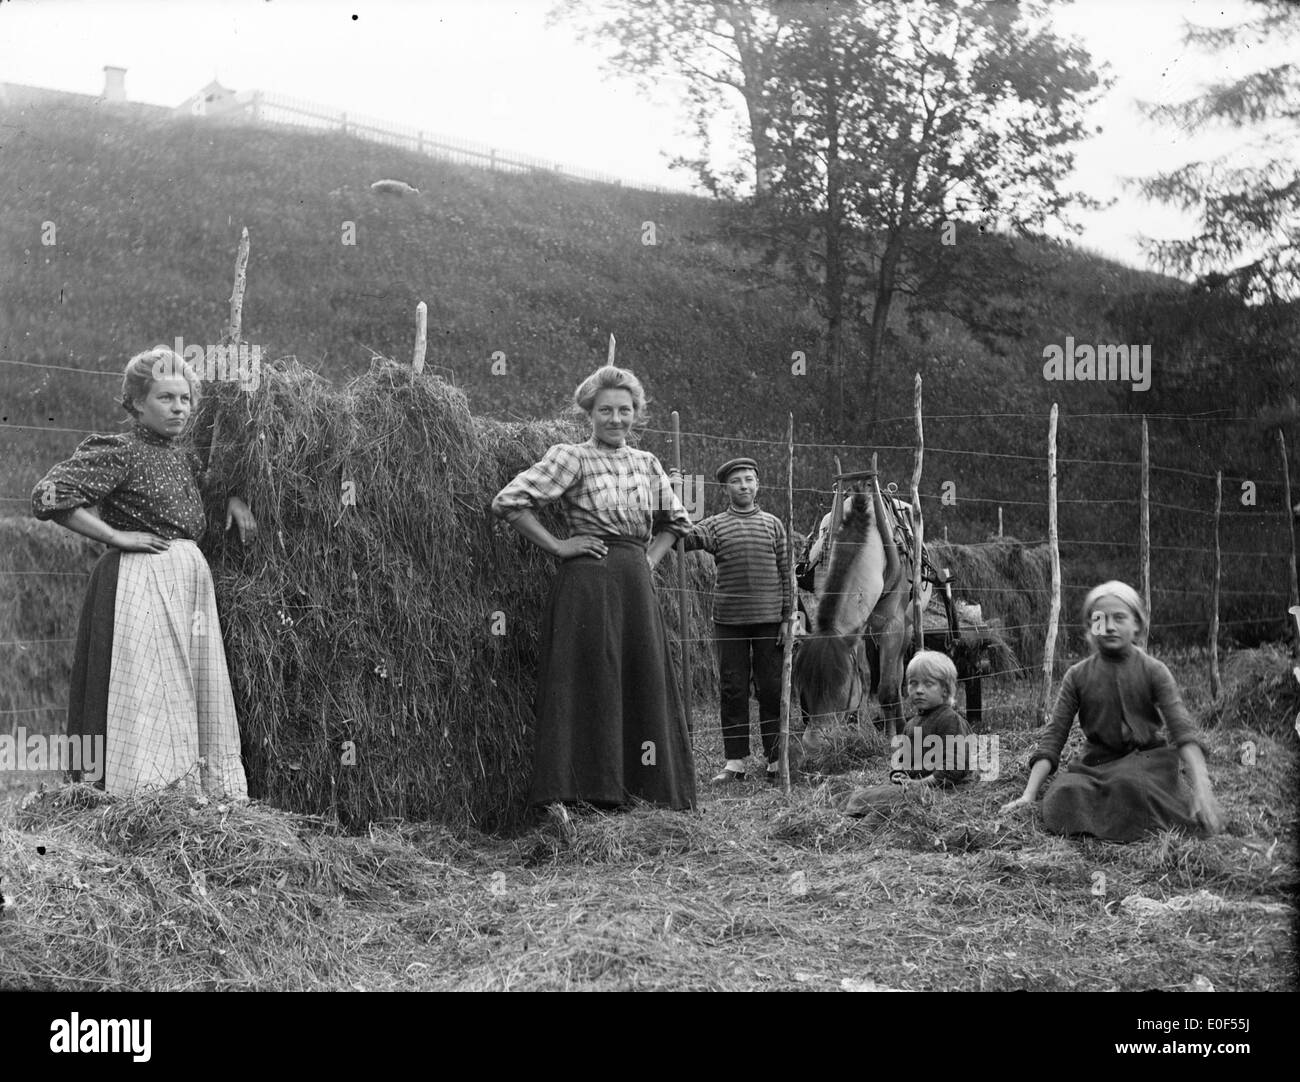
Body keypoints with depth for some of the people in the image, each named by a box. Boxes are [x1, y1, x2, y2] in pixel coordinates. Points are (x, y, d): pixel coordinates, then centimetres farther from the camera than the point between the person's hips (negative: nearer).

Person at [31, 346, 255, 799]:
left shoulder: (183, 454, 15)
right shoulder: (119, 452, -7)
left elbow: (210, 483, 36)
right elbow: (48, 495, -14)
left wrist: (232, 499, 13)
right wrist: (117, 536, -15)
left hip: (192, 583, 8)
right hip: (141, 580, -8)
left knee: (198, 700, 7)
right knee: (145, 693, -10)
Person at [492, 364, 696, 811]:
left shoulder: (647, 464, 14)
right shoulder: (571, 458, -2)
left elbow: (675, 521, 28)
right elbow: (508, 502, -10)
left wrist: (649, 558, 12)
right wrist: (557, 546, -10)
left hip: (637, 584, 6)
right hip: (587, 580, -6)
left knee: (644, 684, 6)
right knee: (589, 684, -7)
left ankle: (648, 789, 15)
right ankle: (580, 793, -3)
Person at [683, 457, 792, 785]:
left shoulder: (773, 524, 9)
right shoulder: (715, 525, 6)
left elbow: (785, 573, 9)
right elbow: (685, 539, -12)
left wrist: (786, 617, 4)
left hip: (769, 619, 0)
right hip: (729, 620, 0)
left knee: (772, 690, 4)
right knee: (733, 690, 4)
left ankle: (776, 759, 13)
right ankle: (735, 761, 10)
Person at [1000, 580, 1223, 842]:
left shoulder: (1153, 671, -2)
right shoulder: (1077, 676, 3)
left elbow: (1182, 729, -13)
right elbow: (1054, 735, 0)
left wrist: (1202, 787, -29)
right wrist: (1028, 795, -10)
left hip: (1146, 759, -2)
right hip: (1096, 763, 2)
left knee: (1129, 784, -36)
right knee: (1064, 795, -30)